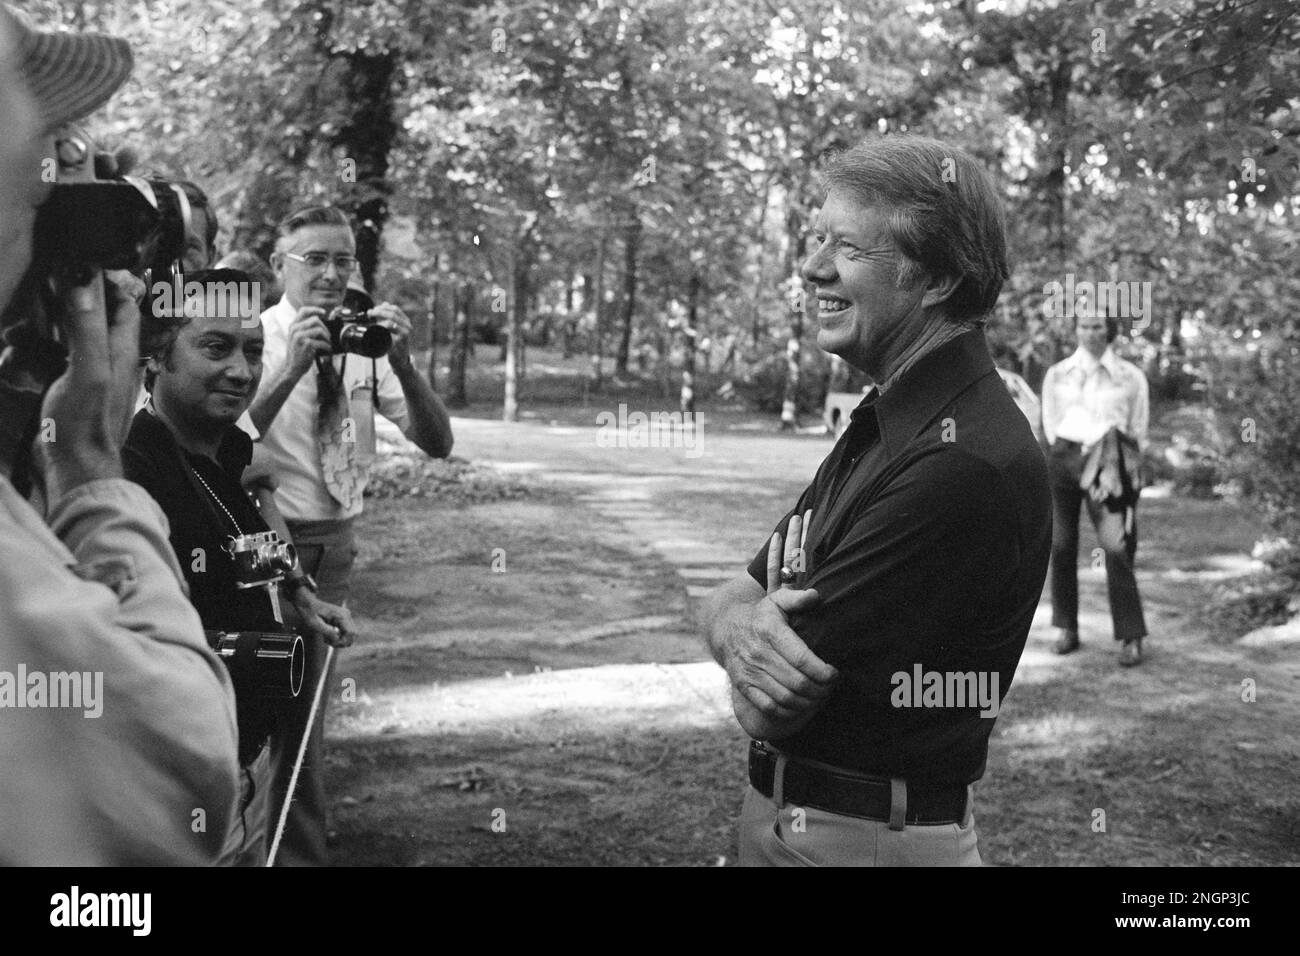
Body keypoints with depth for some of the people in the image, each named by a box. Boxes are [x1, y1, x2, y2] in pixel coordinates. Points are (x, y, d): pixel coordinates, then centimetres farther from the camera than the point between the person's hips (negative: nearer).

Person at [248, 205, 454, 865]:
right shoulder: (256, 337, -11)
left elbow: (437, 444, -5)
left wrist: (402, 362, -20)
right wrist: (290, 370, -34)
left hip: (336, 539, 5)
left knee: (307, 706, 16)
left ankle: (301, 849, 33)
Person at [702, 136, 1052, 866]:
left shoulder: (965, 464, -26)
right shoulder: (883, 424, 6)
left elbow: (773, 712, -25)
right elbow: (737, 594, 4)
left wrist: (765, 621, -4)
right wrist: (738, 626, -18)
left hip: (869, 838, -8)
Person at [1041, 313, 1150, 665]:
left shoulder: (1131, 377, 9)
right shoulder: (1057, 375, 14)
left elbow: (1139, 432, 11)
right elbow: (1051, 425, 12)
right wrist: (1082, 451, 0)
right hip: (1065, 456, 2)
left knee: (1117, 548, -13)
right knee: (1061, 546, 1)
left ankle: (1131, 637, -9)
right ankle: (1066, 629, 12)